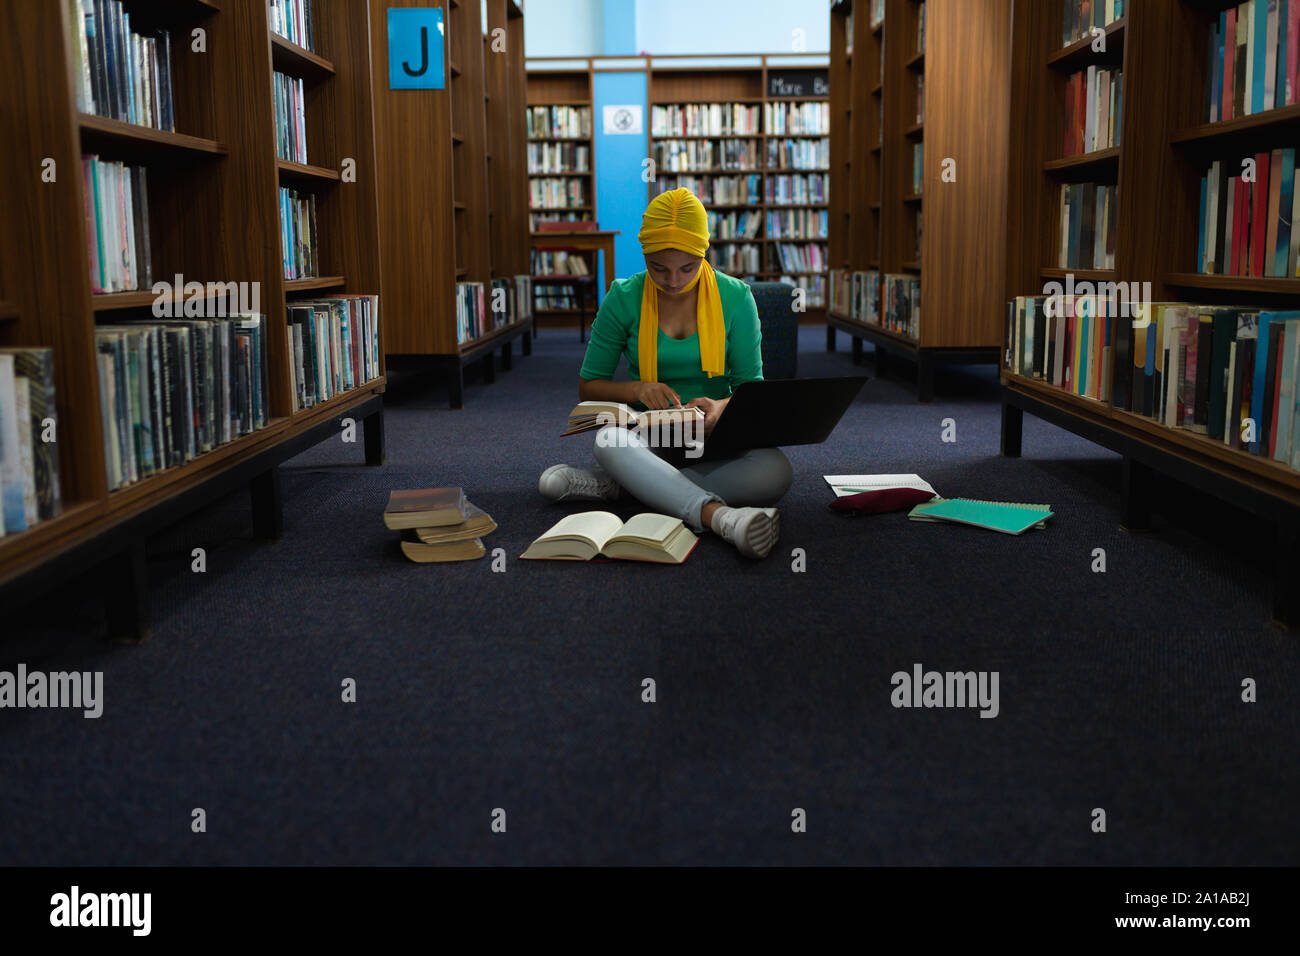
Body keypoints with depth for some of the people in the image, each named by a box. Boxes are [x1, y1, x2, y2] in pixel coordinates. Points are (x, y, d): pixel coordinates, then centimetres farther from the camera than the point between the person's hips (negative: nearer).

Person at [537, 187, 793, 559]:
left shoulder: (735, 297, -1)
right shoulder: (624, 298, -2)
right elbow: (588, 387, 5)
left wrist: (723, 406, -23)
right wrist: (637, 389, -17)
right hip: (649, 437, -1)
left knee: (776, 471, -32)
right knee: (610, 439, -36)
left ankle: (625, 483, -26)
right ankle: (721, 517, -51)